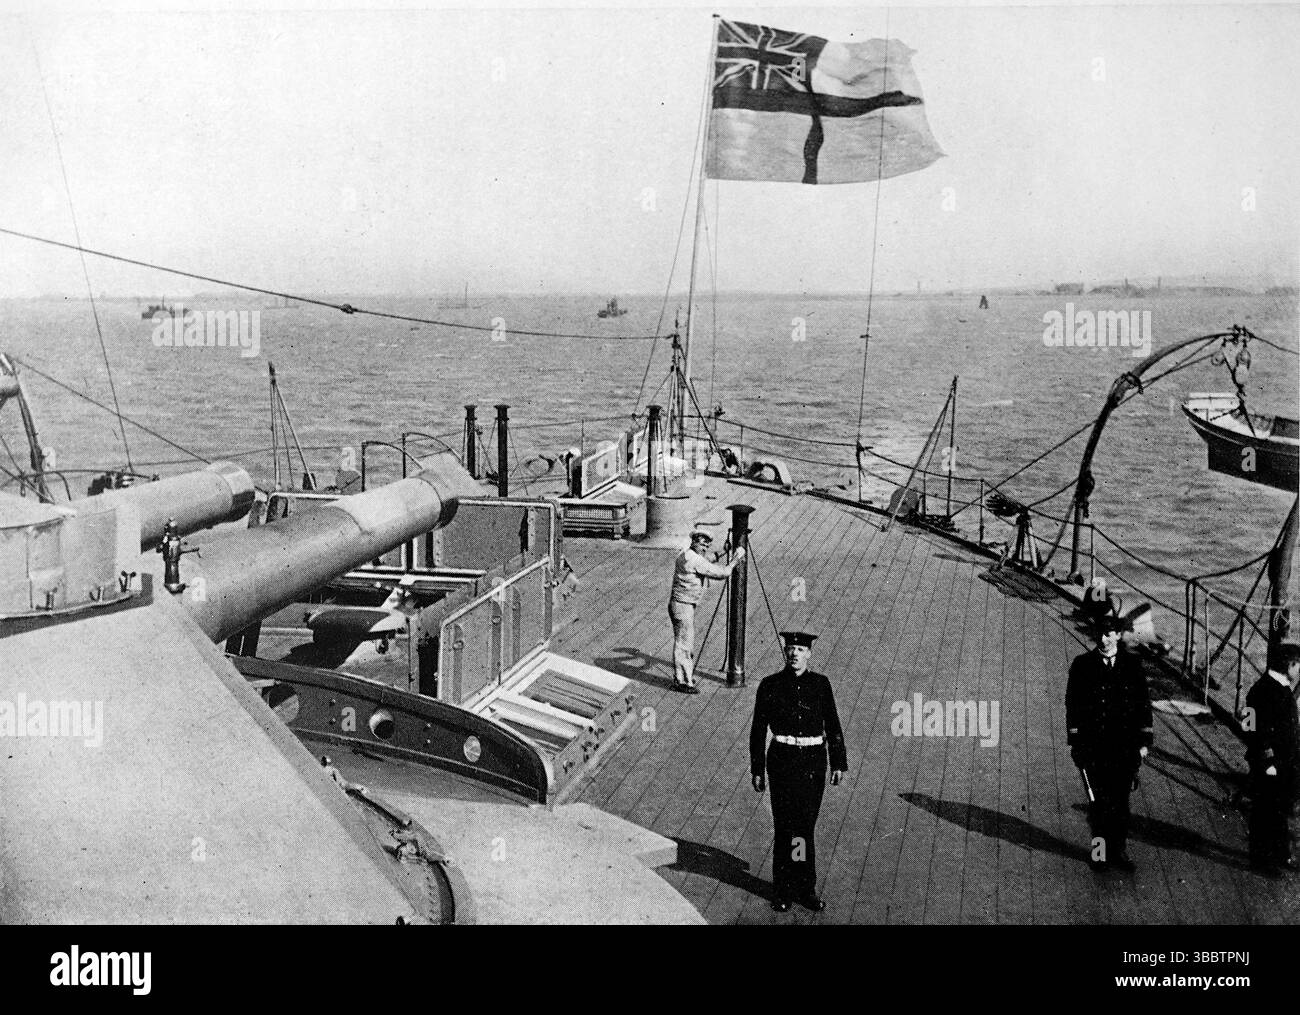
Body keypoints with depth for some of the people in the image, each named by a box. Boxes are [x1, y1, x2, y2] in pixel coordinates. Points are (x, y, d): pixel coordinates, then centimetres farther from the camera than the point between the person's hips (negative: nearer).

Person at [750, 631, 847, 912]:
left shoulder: (820, 684, 3)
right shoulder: (770, 686, -2)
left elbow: (833, 726, 8)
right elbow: (758, 730, 2)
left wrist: (838, 764, 3)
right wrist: (757, 770, 0)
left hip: (814, 762, 2)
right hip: (783, 760, -2)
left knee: (805, 825, 10)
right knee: (787, 825, -2)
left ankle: (805, 889, 23)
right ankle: (783, 891, 11)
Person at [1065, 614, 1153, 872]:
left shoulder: (1132, 666, 5)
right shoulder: (1082, 665, 0)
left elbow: (1144, 705, 9)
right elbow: (1072, 705, 1)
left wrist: (1144, 742, 4)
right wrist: (1075, 742, -3)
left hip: (1125, 745, 1)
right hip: (1093, 746, -1)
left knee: (1121, 800, 6)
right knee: (1098, 801, 2)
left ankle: (1120, 850, 17)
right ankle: (1100, 850, 12)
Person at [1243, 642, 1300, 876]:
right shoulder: (1265, 690, -21)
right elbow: (1261, 733, -22)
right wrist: (1268, 763, -21)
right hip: (1269, 767, -9)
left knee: (1280, 812, 20)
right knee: (1265, 813, 3)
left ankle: (1281, 855, 33)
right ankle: (1260, 859, 15)